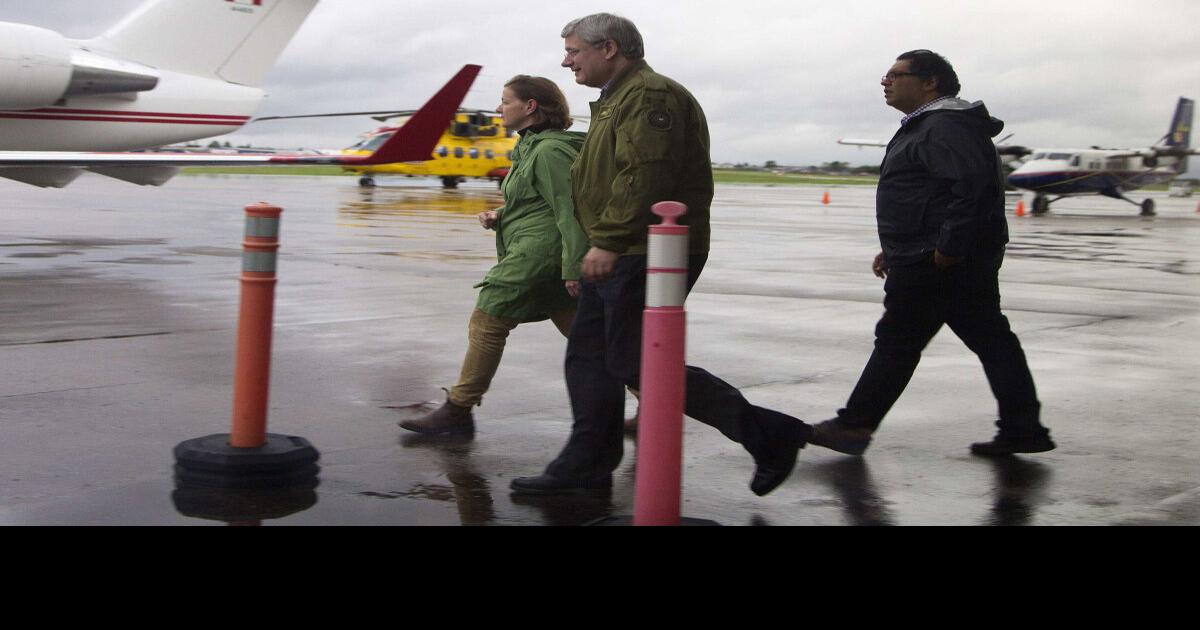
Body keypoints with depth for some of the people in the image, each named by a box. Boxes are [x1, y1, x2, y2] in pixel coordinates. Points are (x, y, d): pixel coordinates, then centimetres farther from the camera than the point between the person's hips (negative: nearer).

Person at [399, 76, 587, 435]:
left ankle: (457, 410, 5)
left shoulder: (549, 151, -13)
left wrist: (573, 267, -24)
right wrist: (499, 216, 11)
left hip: (536, 253, -11)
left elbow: (569, 209, -19)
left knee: (486, 324, -3)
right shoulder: (532, 146, 19)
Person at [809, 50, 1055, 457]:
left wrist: (947, 247, -27)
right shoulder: (928, 126, 21)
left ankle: (853, 426, 7)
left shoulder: (942, 127, -14)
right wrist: (896, 250, 22)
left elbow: (970, 183, -28)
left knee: (897, 341, -2)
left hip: (935, 266, -11)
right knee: (991, 339, 9)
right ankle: (1023, 429, 11)